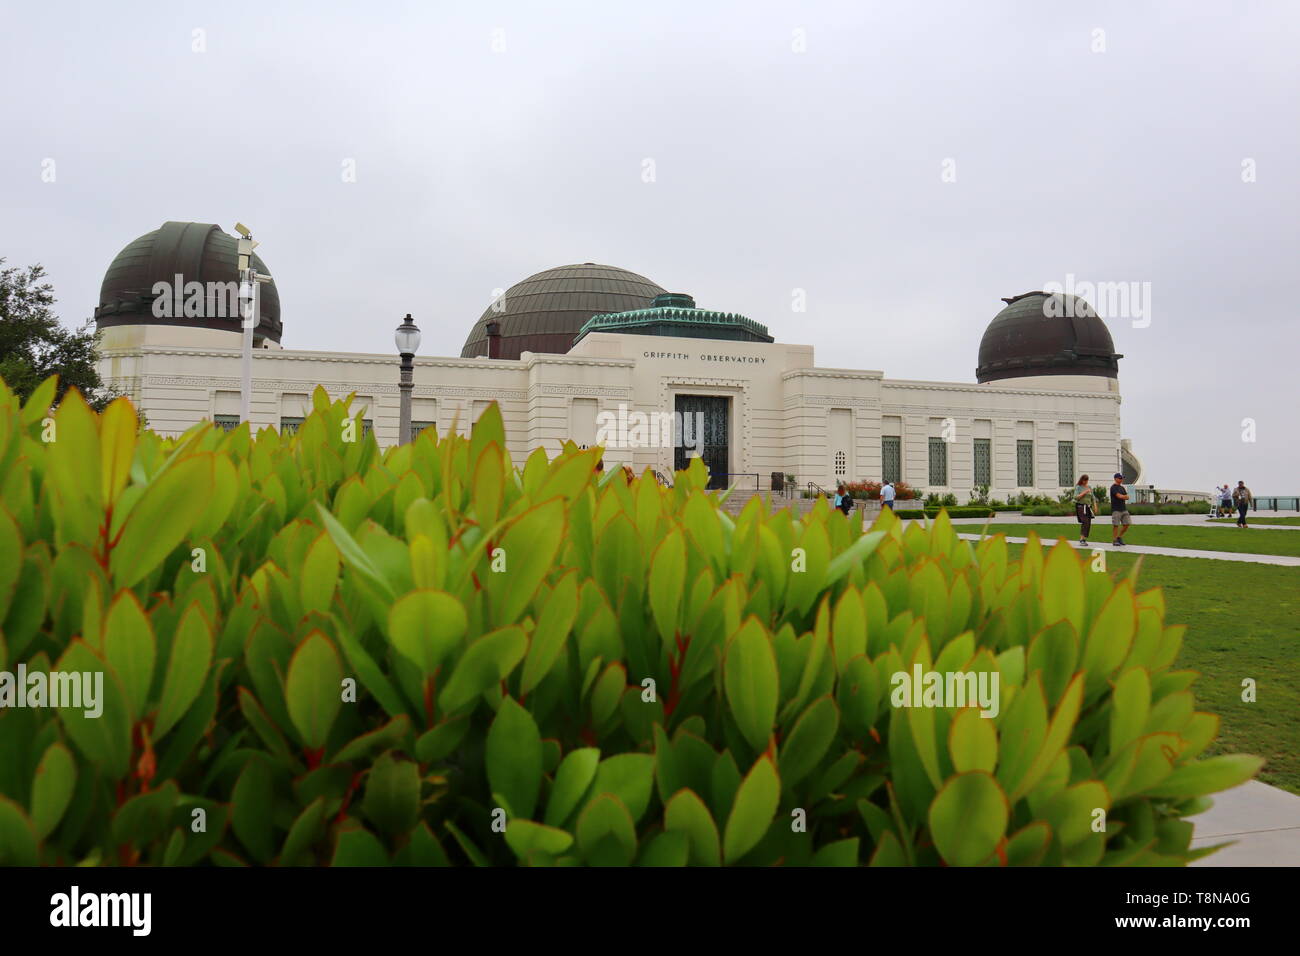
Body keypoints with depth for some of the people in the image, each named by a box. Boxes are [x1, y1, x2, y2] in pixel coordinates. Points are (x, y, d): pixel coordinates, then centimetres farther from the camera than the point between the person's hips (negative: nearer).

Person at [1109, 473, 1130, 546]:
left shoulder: (1122, 487, 18)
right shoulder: (1113, 487, -7)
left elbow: (1127, 497, 11)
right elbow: (1119, 496, -17)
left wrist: (1122, 497, -9)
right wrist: (1125, 496, 1)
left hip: (1124, 509, 8)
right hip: (1116, 509, -8)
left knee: (1126, 524, 4)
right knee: (1116, 525, -5)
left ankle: (1119, 537, 19)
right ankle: (1114, 541, 3)